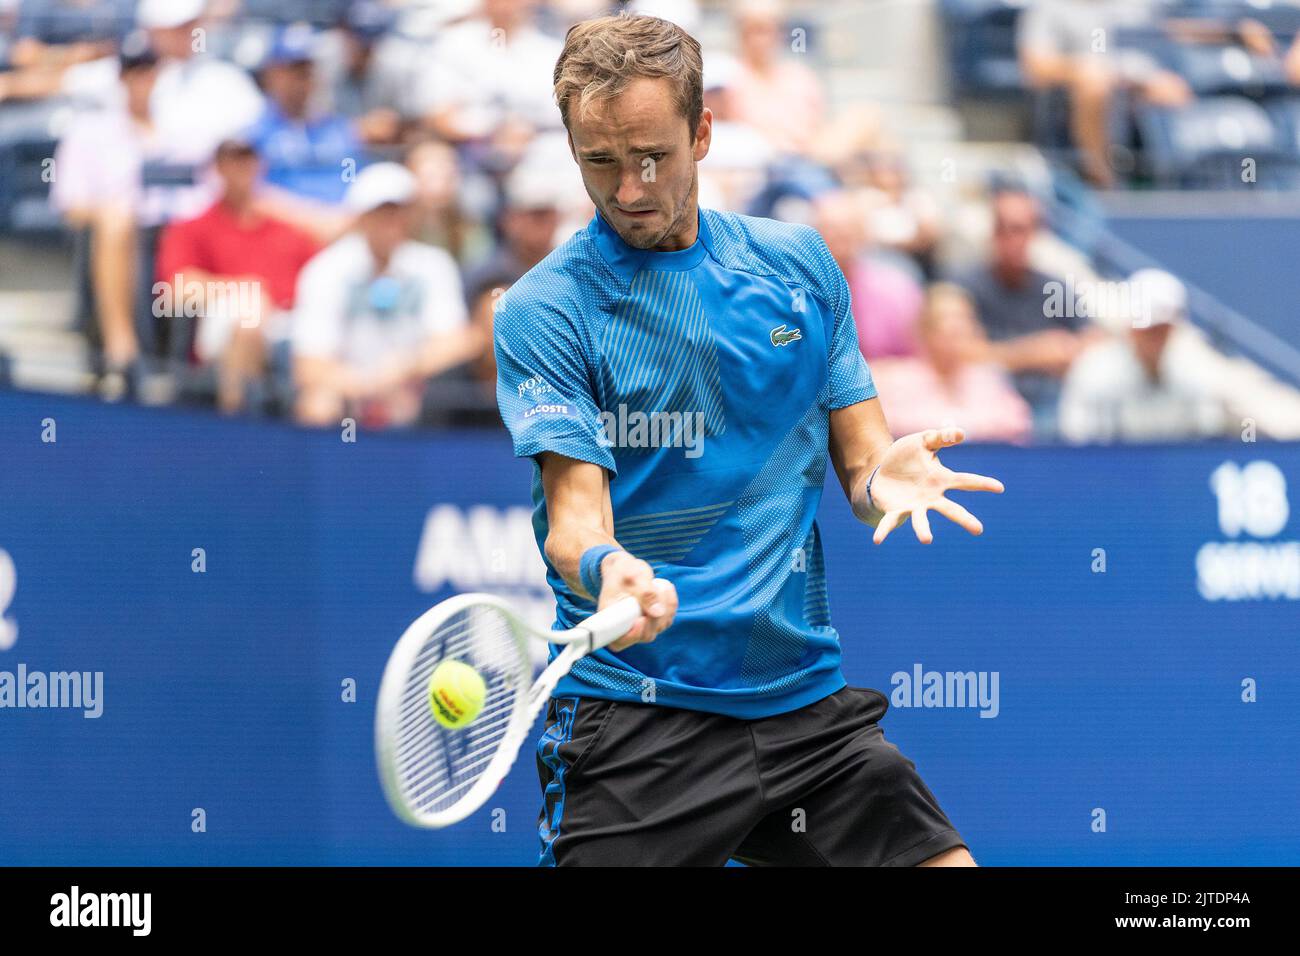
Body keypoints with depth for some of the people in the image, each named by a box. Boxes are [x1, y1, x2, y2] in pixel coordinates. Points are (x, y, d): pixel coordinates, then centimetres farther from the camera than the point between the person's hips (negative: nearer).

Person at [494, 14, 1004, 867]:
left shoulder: (798, 263, 10)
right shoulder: (545, 309, -4)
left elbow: (858, 460, 13)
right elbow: (575, 518, -12)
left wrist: (884, 478, -12)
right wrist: (607, 570, -36)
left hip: (805, 694, 4)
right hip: (634, 722, -4)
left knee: (943, 860, -5)